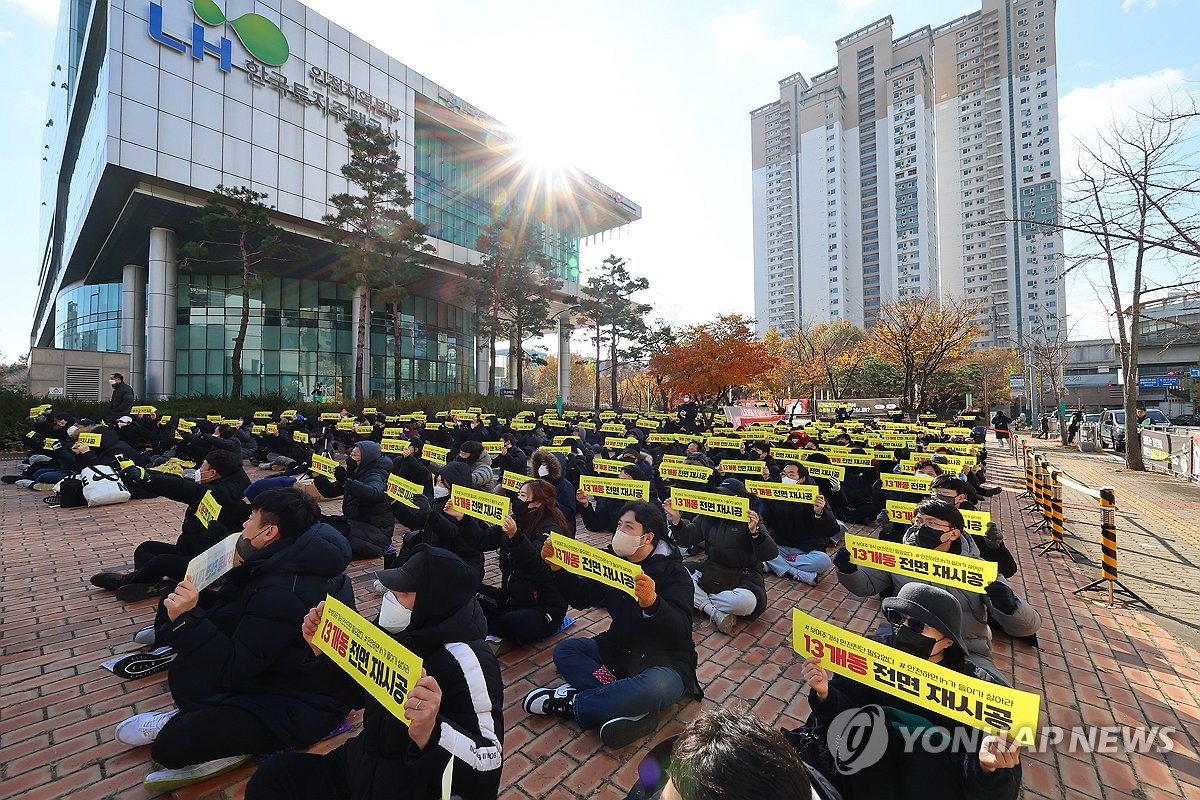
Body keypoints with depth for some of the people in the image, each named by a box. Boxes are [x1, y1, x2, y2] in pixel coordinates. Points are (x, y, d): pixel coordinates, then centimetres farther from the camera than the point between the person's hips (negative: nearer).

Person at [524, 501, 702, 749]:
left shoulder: (674, 572, -16)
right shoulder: (614, 559, 0)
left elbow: (681, 630, -28)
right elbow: (581, 599, 4)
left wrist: (652, 602, -47)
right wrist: (559, 568, -12)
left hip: (664, 660, -6)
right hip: (618, 649, 6)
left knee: (655, 688, -38)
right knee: (564, 650, -9)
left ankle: (571, 704, -17)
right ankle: (632, 711, -21)